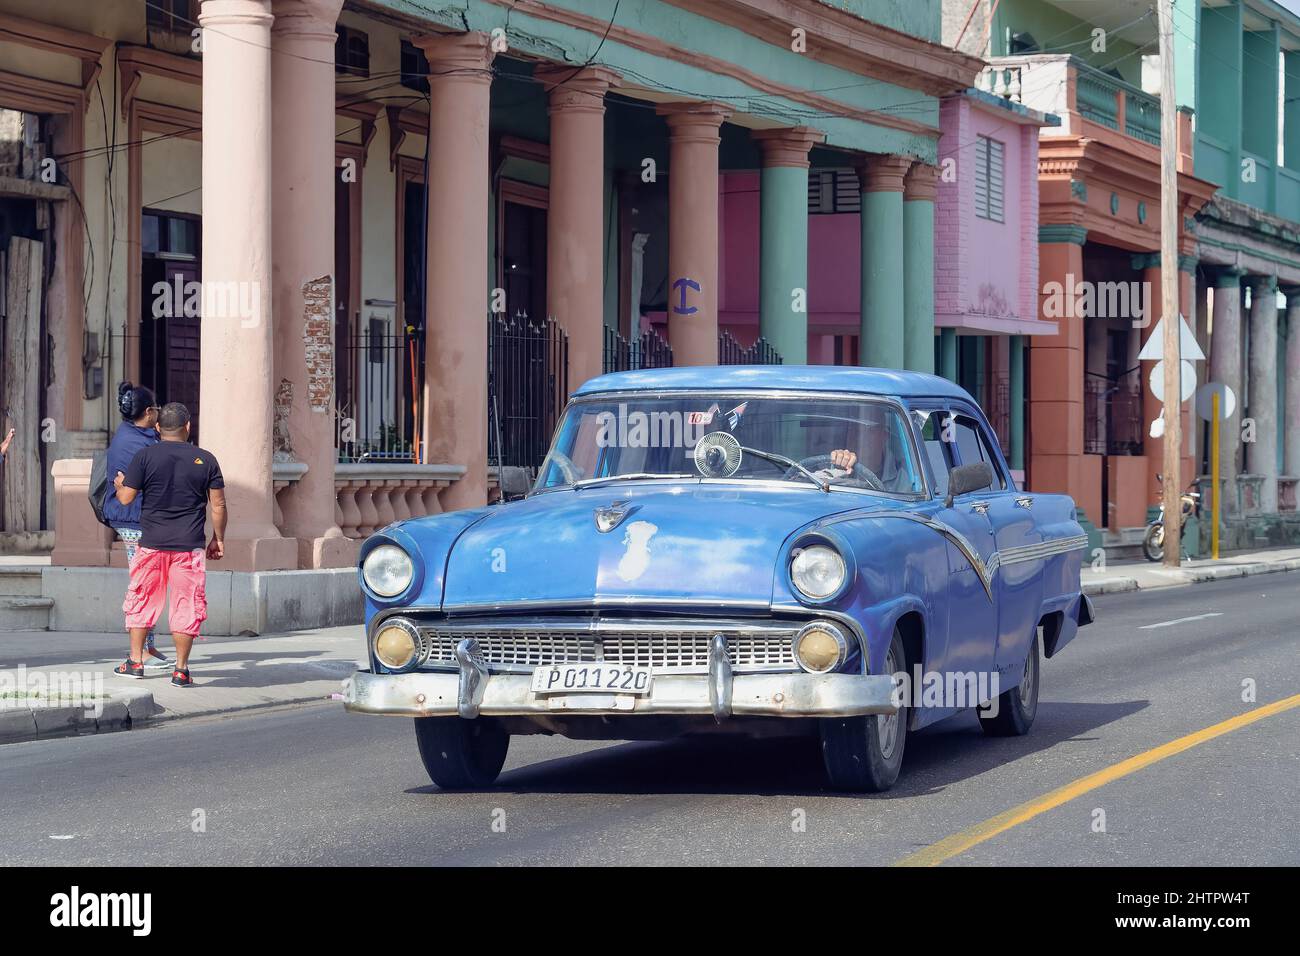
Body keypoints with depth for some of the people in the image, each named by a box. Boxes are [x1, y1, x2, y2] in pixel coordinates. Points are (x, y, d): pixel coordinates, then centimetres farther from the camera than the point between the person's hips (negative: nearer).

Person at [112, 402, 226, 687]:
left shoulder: (145, 456, -3)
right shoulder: (205, 459, 1)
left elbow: (126, 497, -2)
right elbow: (218, 505, 2)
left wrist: (119, 484, 20)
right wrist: (218, 539, 13)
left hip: (152, 543, 0)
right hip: (189, 546, 0)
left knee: (141, 600, 14)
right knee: (187, 605, 5)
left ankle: (135, 662, 18)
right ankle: (181, 669, 4)